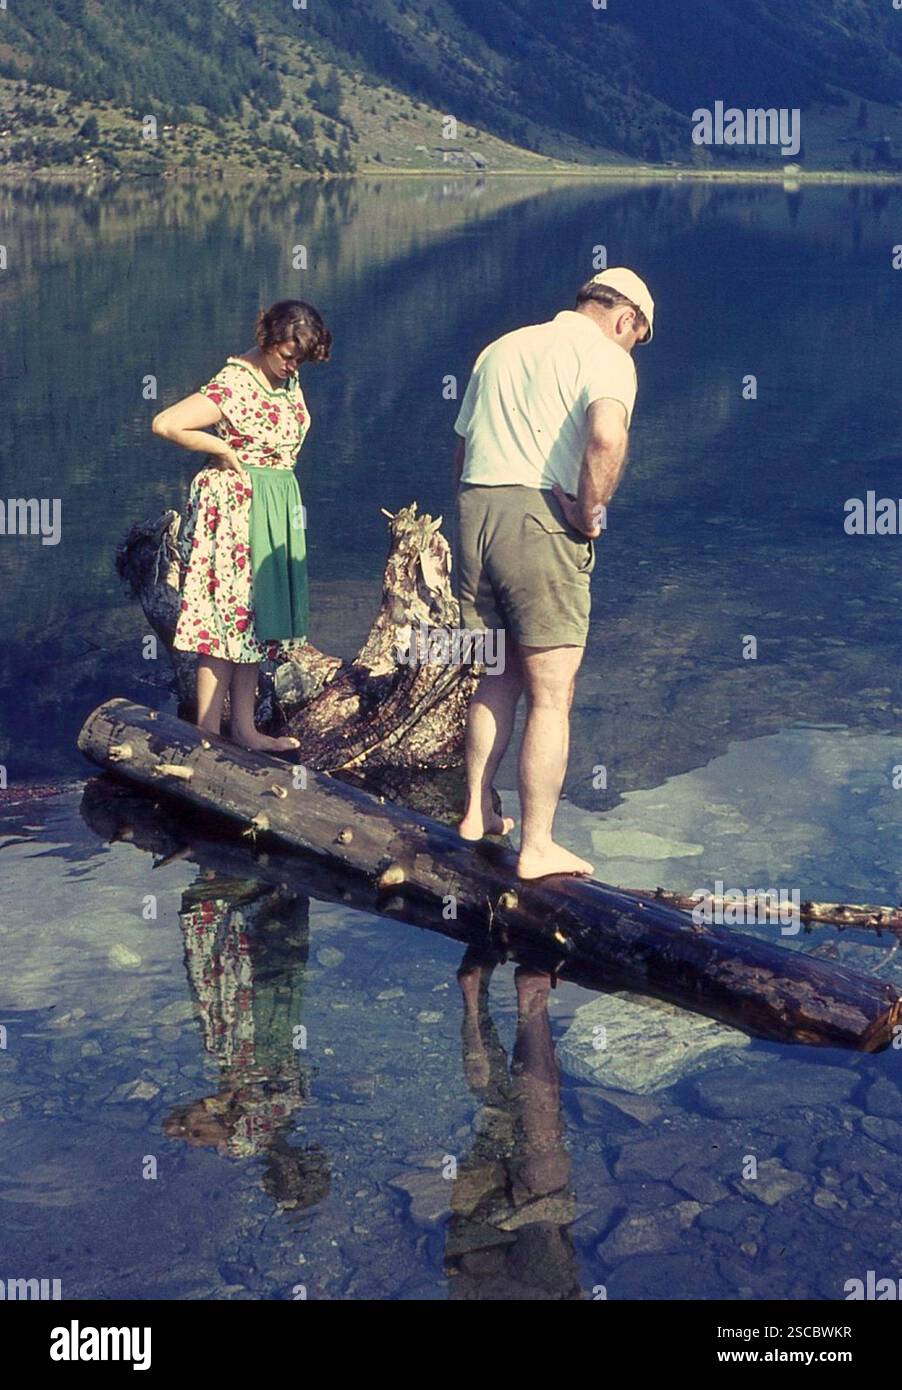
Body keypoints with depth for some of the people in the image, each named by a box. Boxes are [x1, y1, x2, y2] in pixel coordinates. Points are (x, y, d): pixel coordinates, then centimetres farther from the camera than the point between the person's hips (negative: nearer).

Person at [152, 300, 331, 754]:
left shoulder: (287, 376, 7)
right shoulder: (234, 385, -19)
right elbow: (165, 424, -28)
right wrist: (223, 449, -17)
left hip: (277, 507, 9)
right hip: (237, 507, -8)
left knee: (255, 618, 10)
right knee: (227, 617, -6)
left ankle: (244, 728, 16)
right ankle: (208, 735, 0)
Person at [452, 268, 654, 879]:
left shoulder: (500, 349, 22)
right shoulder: (606, 354, -2)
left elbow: (462, 454, 24)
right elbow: (607, 438, -23)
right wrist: (590, 515, -12)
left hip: (475, 509, 7)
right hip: (543, 523, -7)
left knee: (498, 678, 21)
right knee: (551, 696, 1)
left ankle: (478, 812, 28)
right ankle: (538, 847, 4)